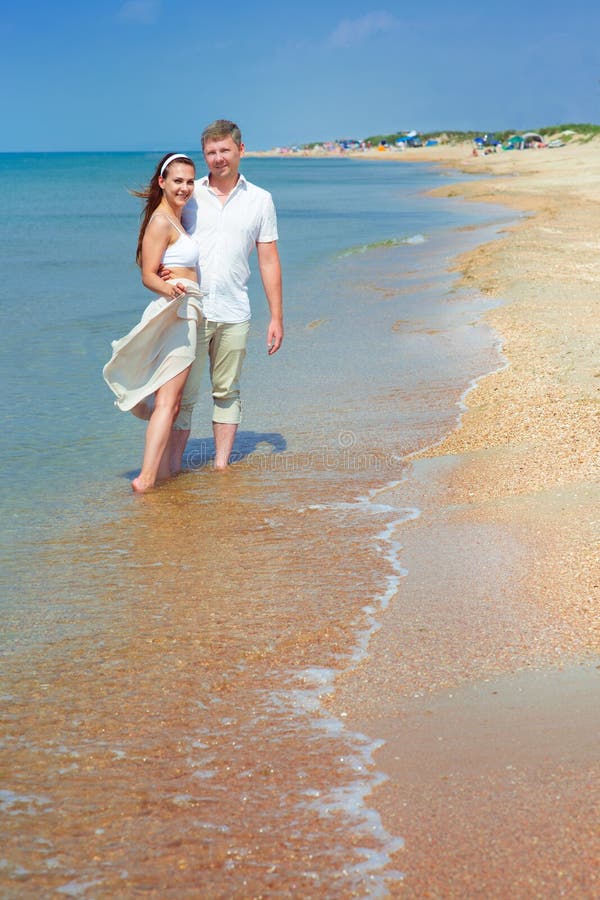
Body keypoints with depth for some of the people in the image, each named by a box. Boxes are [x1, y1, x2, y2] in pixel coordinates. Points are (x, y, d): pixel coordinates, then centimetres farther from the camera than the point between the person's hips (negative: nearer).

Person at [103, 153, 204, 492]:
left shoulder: (175, 219, 19)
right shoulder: (161, 222, -10)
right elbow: (148, 275, -18)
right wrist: (170, 289, -33)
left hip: (185, 315, 10)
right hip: (175, 314, -10)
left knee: (174, 401, 13)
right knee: (167, 401, -16)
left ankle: (170, 467, 20)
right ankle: (146, 478, -21)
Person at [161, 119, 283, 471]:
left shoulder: (260, 200, 8)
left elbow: (269, 261, 8)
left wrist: (277, 317, 5)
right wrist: (161, 270, -14)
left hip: (234, 313, 1)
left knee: (227, 392, 8)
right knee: (183, 393, -2)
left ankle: (221, 464, 16)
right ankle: (173, 466, 5)